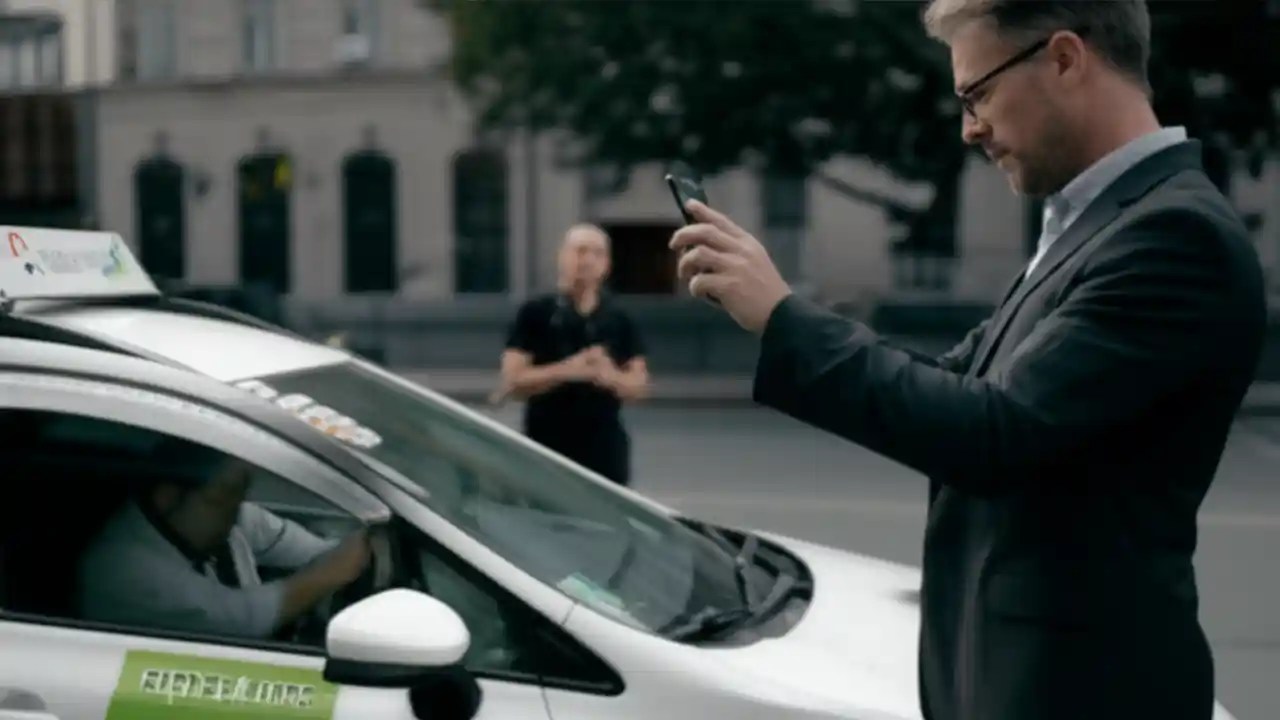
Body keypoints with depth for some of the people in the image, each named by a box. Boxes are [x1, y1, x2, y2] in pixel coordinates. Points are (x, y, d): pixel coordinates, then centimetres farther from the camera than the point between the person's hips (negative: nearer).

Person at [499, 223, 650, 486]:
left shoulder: (619, 320, 8)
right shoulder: (535, 314, -2)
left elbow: (640, 384, 7)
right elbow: (512, 381, -8)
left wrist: (612, 376, -15)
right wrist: (566, 370, -21)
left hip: (606, 449, 3)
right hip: (547, 449, -3)